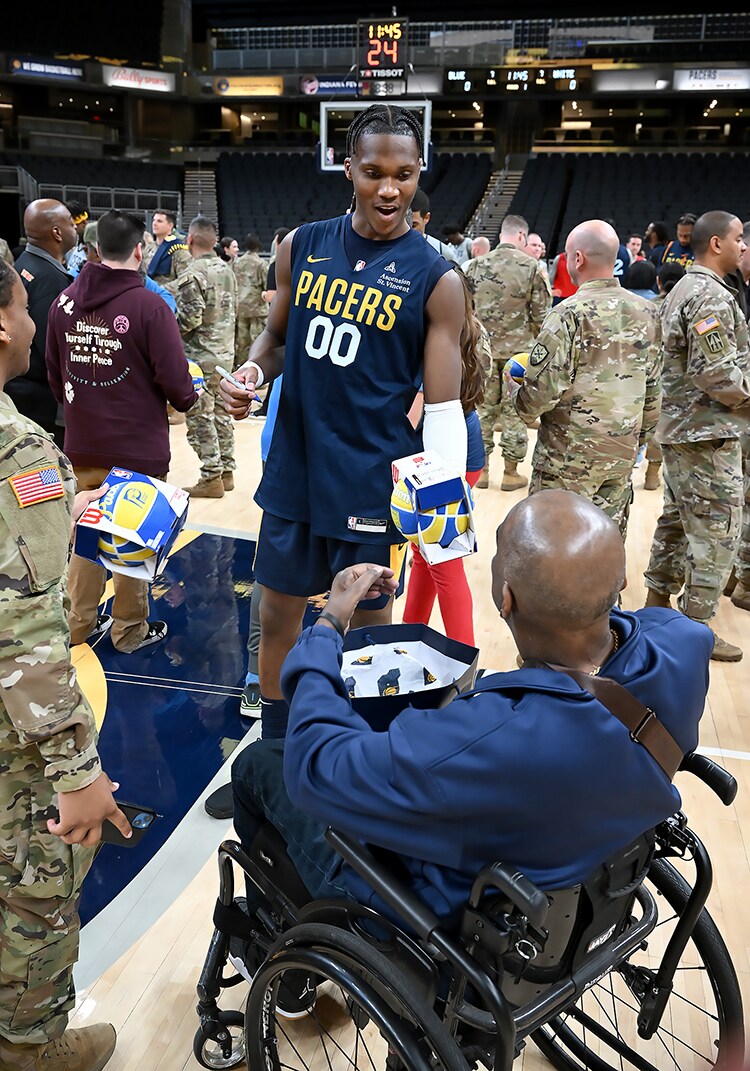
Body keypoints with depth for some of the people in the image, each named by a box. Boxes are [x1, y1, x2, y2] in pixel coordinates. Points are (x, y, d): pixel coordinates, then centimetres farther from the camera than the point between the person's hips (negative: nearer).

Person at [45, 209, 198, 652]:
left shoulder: (65, 301, -1)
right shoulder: (148, 305, -18)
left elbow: (54, 374, 5)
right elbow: (175, 381, -18)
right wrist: (189, 400, 4)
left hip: (82, 446, 5)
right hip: (138, 449, -5)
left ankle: (80, 622, 31)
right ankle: (130, 630, 25)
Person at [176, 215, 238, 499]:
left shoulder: (192, 275, -16)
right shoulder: (227, 270, 8)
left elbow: (189, 319, -21)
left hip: (200, 357, -8)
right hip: (226, 353, 8)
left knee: (200, 418, -1)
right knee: (221, 414, 14)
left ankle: (211, 478, 3)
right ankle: (226, 472, 21)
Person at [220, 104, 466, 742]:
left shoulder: (435, 279, -9)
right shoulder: (301, 247, 2)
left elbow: (444, 407, -11)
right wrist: (251, 372, -7)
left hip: (373, 483, -4)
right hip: (294, 468, 4)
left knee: (368, 624, 11)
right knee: (278, 615, 16)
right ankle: (272, 751, 39)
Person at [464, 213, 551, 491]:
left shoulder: (476, 266, 1)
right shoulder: (531, 266, -8)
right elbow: (540, 313, -5)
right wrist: (537, 342, 11)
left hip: (483, 348, 3)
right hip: (518, 348, -2)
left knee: (483, 407, 12)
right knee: (515, 410, 6)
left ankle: (481, 469, 18)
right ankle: (511, 472, 13)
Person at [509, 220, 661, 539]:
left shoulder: (568, 315, -16)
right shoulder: (646, 313, 4)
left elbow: (542, 392, -18)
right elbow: (653, 390, 10)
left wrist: (515, 392, 3)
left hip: (570, 455, -6)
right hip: (623, 452, 6)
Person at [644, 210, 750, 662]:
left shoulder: (683, 288, 14)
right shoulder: (713, 297, -18)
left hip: (679, 428, 10)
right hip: (709, 434, -10)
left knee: (677, 520, 19)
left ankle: (657, 602, 30)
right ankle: (696, 626, 5)